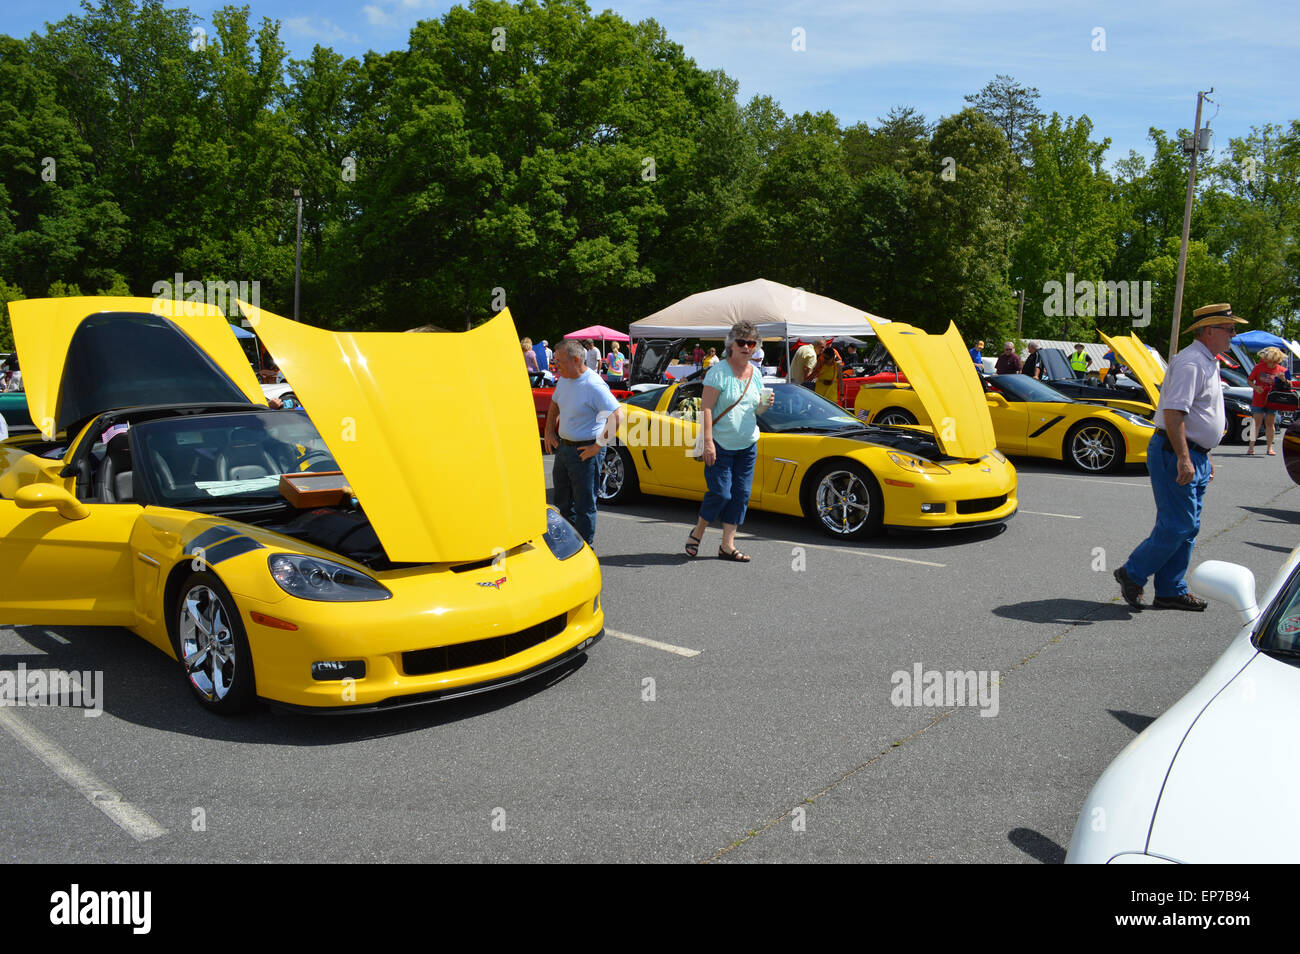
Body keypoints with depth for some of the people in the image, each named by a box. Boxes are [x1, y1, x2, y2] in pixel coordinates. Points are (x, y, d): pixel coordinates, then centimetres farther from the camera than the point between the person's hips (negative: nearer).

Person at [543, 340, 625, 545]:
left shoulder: (594, 386, -20)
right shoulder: (564, 379, 6)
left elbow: (617, 417, -25)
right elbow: (554, 405, 25)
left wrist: (598, 446, -21)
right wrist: (549, 433, 14)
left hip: (584, 451, -9)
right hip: (563, 446, 9)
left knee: (584, 504, 0)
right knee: (562, 501, 17)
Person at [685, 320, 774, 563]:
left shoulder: (755, 373, 9)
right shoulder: (719, 371, -11)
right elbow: (705, 408, -16)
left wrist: (764, 405, -5)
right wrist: (707, 441, -23)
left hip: (747, 445, 6)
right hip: (720, 443, -6)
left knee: (741, 494, 4)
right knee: (721, 493, -8)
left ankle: (727, 545, 12)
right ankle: (697, 533, 17)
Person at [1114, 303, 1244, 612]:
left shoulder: (1208, 363, 18)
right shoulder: (1190, 363, -15)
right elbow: (1173, 413, -23)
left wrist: (1204, 457, 25)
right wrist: (1183, 458, -27)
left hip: (1194, 456, 10)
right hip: (1175, 454, -10)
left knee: (1187, 528, 11)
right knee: (1177, 526, -9)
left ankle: (1171, 591, 17)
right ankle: (1132, 575, 5)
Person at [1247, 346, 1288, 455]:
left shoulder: (1281, 370, -1)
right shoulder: (1258, 367, -4)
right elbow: (1250, 381, 2)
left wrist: (1283, 379, -23)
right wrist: (1255, 387, -18)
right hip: (1258, 400, -2)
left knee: (1270, 424, 6)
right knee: (1257, 423, -4)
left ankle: (1270, 448, 12)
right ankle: (1251, 446, -1)